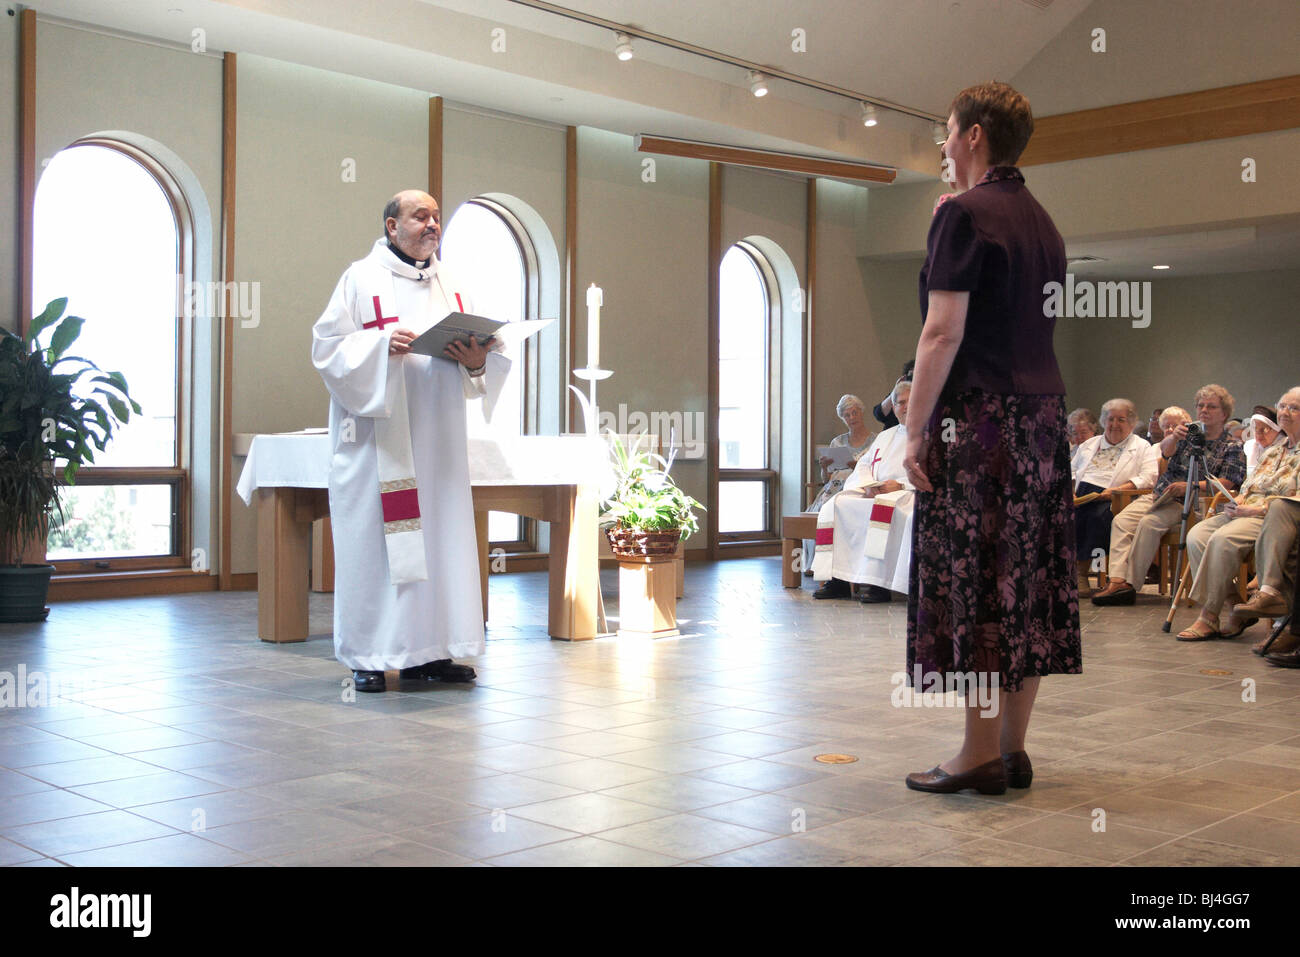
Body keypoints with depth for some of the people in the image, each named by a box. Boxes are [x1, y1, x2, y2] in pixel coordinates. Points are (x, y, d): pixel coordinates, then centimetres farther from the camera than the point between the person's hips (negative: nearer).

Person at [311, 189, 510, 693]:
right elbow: (328, 346, -5)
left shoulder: (452, 287, 17)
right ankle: (370, 656, 2)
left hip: (438, 436, 5)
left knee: (439, 534, 4)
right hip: (379, 436, -5)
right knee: (375, 538, -5)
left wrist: (477, 361, -9)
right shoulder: (362, 279, 3)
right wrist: (382, 344, -20)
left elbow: (482, 349, 14)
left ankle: (428, 651, 11)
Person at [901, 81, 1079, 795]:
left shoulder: (964, 214, -8)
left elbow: (943, 333, -15)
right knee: (1027, 582, 8)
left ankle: (982, 755, -1)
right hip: (1042, 415, 9)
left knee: (974, 583, -5)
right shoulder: (1041, 222, 18)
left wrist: (915, 432, -13)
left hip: (978, 416, -8)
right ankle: (1013, 748, 15)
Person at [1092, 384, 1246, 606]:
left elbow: (1227, 483, -9)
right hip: (1159, 495, 5)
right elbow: (1165, 450, -6)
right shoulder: (1188, 431, 15)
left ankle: (1131, 583, -30)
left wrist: (1189, 486, -22)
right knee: (1121, 520, -19)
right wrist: (1173, 438, -31)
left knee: (1149, 523, -31)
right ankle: (1117, 579, -31)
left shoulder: (1231, 447, 5)